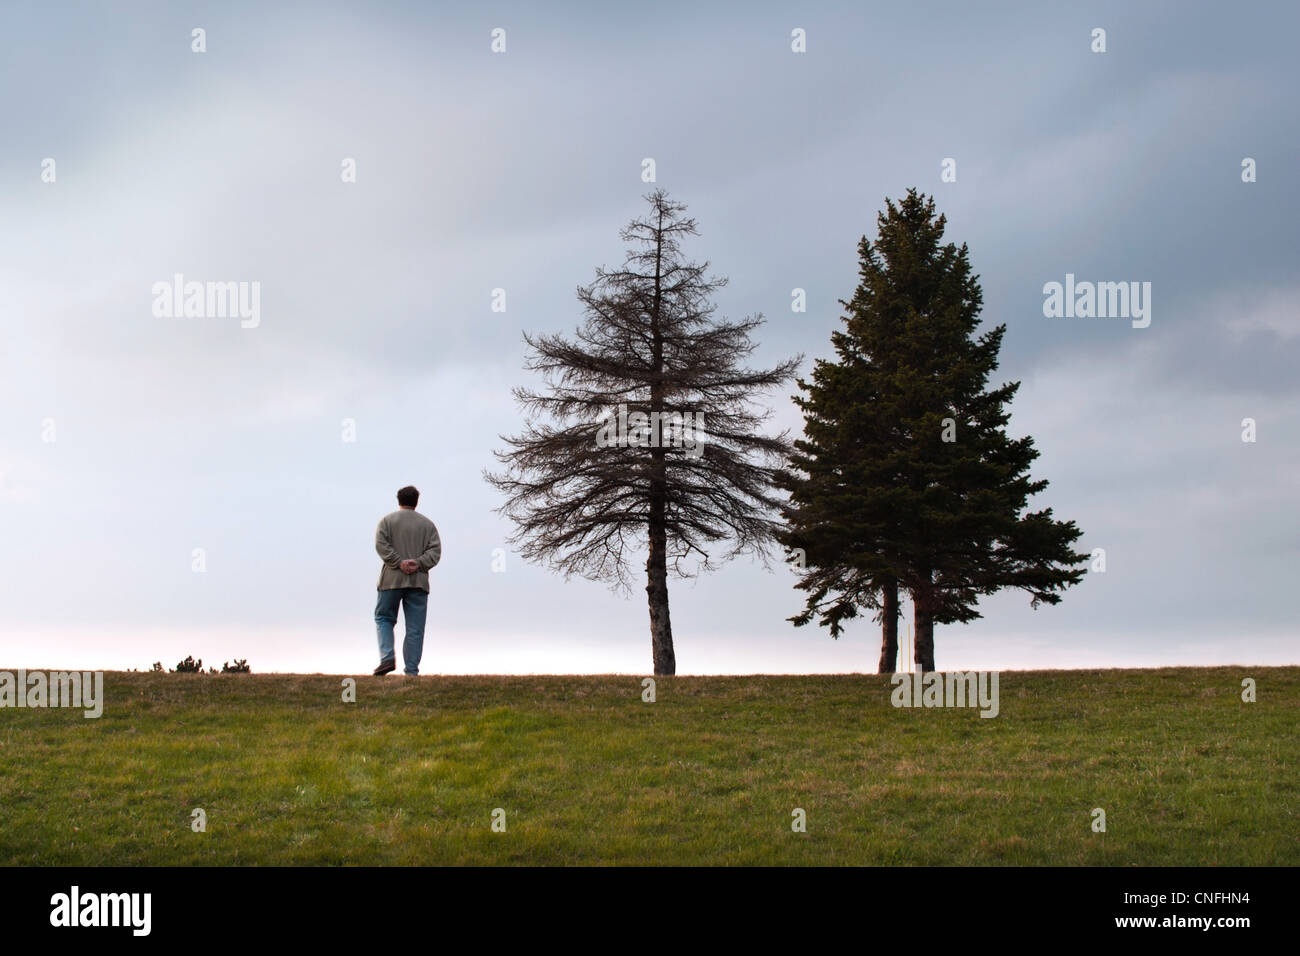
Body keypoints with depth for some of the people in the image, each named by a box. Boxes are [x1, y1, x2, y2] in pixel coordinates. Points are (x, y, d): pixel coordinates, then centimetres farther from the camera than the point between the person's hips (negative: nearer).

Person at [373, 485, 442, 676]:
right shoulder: (427, 524, 11)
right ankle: (412, 670, 1)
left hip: (392, 580, -1)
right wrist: (418, 563, -9)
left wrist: (398, 562, -11)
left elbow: (381, 545, -8)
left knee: (383, 618, 12)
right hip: (419, 581, 1)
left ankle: (387, 658, -7)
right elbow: (435, 551, -1)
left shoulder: (387, 521, 6)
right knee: (415, 628, 4)